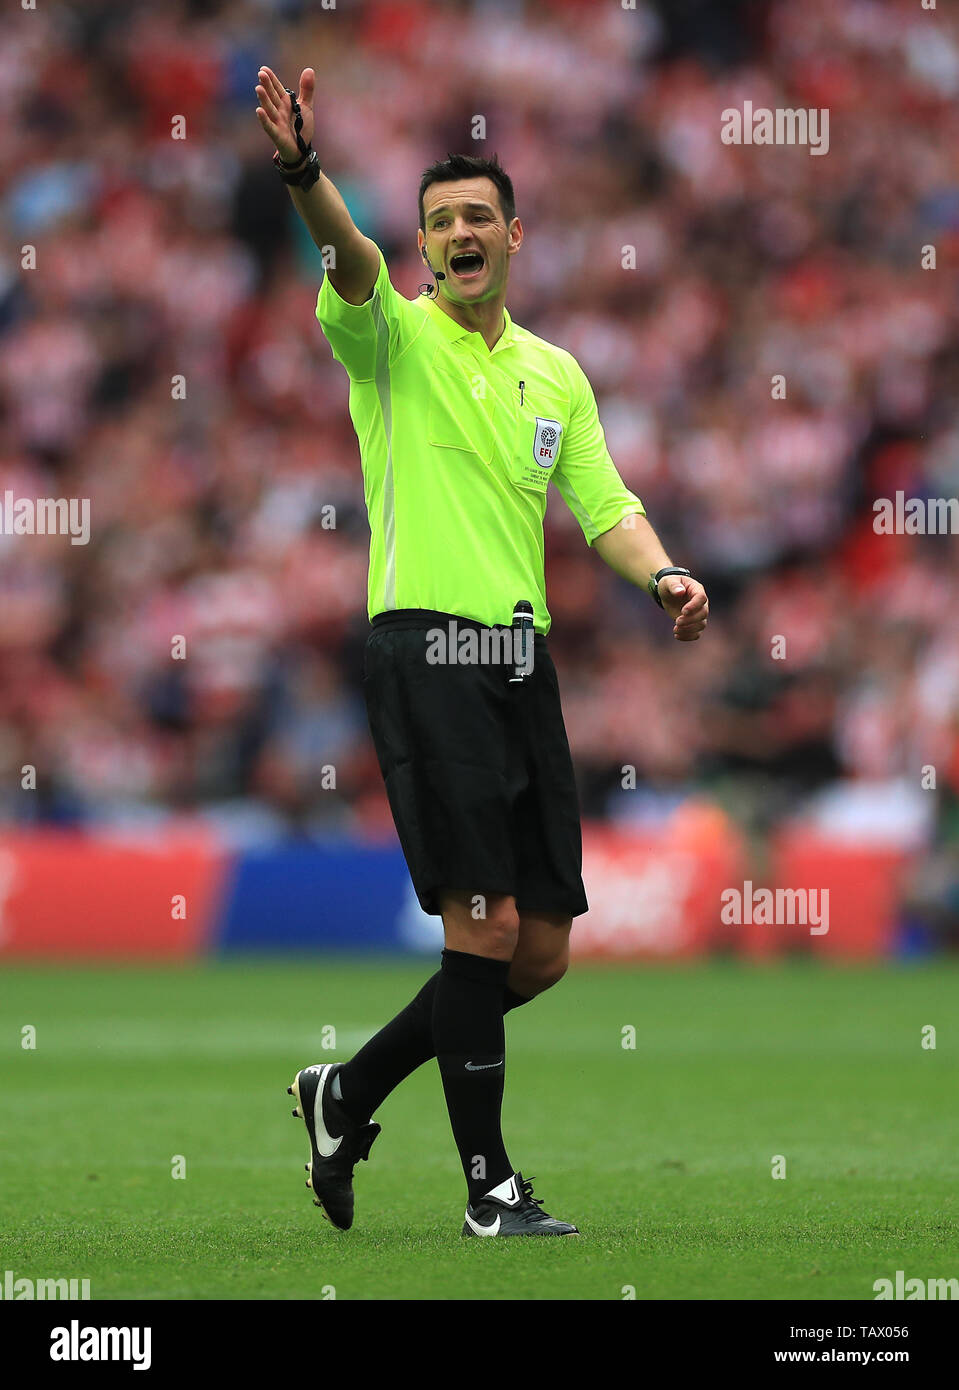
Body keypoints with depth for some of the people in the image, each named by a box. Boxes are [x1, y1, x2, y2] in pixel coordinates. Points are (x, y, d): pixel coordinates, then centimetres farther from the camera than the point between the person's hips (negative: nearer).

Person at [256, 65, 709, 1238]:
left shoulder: (555, 374, 17)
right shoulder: (392, 336, 0)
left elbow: (604, 505, 11)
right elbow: (349, 256, -20)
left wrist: (663, 573, -11)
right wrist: (303, 171, -42)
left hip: (523, 659, 6)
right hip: (427, 650, -6)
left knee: (541, 949, 6)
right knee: (484, 923, -13)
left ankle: (350, 1093, 24)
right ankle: (489, 1183, -4)